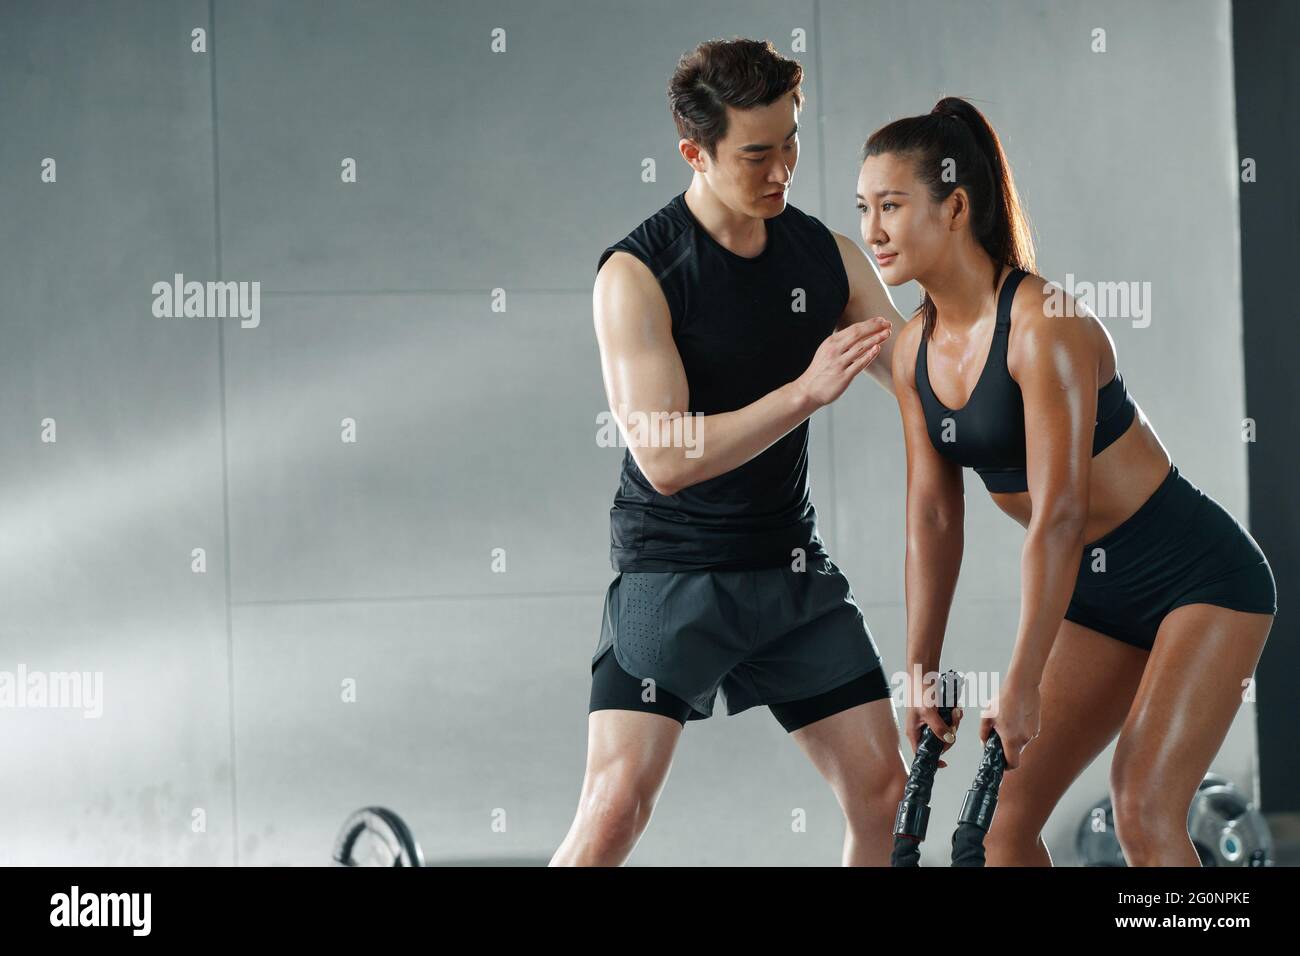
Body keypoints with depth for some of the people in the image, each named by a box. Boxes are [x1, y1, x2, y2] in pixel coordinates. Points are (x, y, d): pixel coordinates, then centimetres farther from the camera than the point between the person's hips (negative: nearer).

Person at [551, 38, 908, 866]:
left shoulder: (827, 256, 3)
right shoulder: (637, 273, -14)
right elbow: (664, 457, -21)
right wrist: (806, 392, -28)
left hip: (793, 566, 6)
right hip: (672, 573, -5)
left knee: (884, 792, 3)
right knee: (618, 803, -17)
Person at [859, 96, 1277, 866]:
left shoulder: (1044, 326, -24)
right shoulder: (915, 353, 0)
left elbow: (1058, 516, -27)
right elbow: (933, 519, 6)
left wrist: (1022, 687, -27)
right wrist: (922, 675, 5)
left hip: (1203, 580, -8)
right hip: (1100, 598, 8)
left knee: (1144, 812, -20)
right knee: (1007, 817, 2)